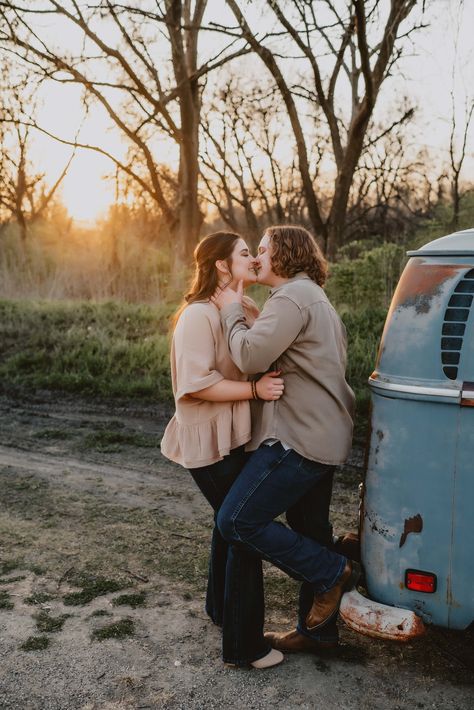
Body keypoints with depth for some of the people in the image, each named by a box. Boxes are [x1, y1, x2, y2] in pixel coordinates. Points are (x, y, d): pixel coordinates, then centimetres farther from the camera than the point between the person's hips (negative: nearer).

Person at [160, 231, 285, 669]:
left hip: (236, 438, 10)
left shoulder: (247, 310, 9)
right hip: (211, 445, -10)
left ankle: (220, 607, 46)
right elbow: (195, 383, -27)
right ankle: (244, 646, 9)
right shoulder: (199, 316, -19)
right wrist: (255, 389, -27)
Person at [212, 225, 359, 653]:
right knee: (310, 535, 17)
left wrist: (231, 309, -8)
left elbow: (251, 357, -22)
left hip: (300, 437, -11)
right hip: (324, 436, 11)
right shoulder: (314, 297, 23)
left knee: (237, 521, -8)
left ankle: (334, 574, 0)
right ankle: (315, 631, 28)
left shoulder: (293, 297, -12)